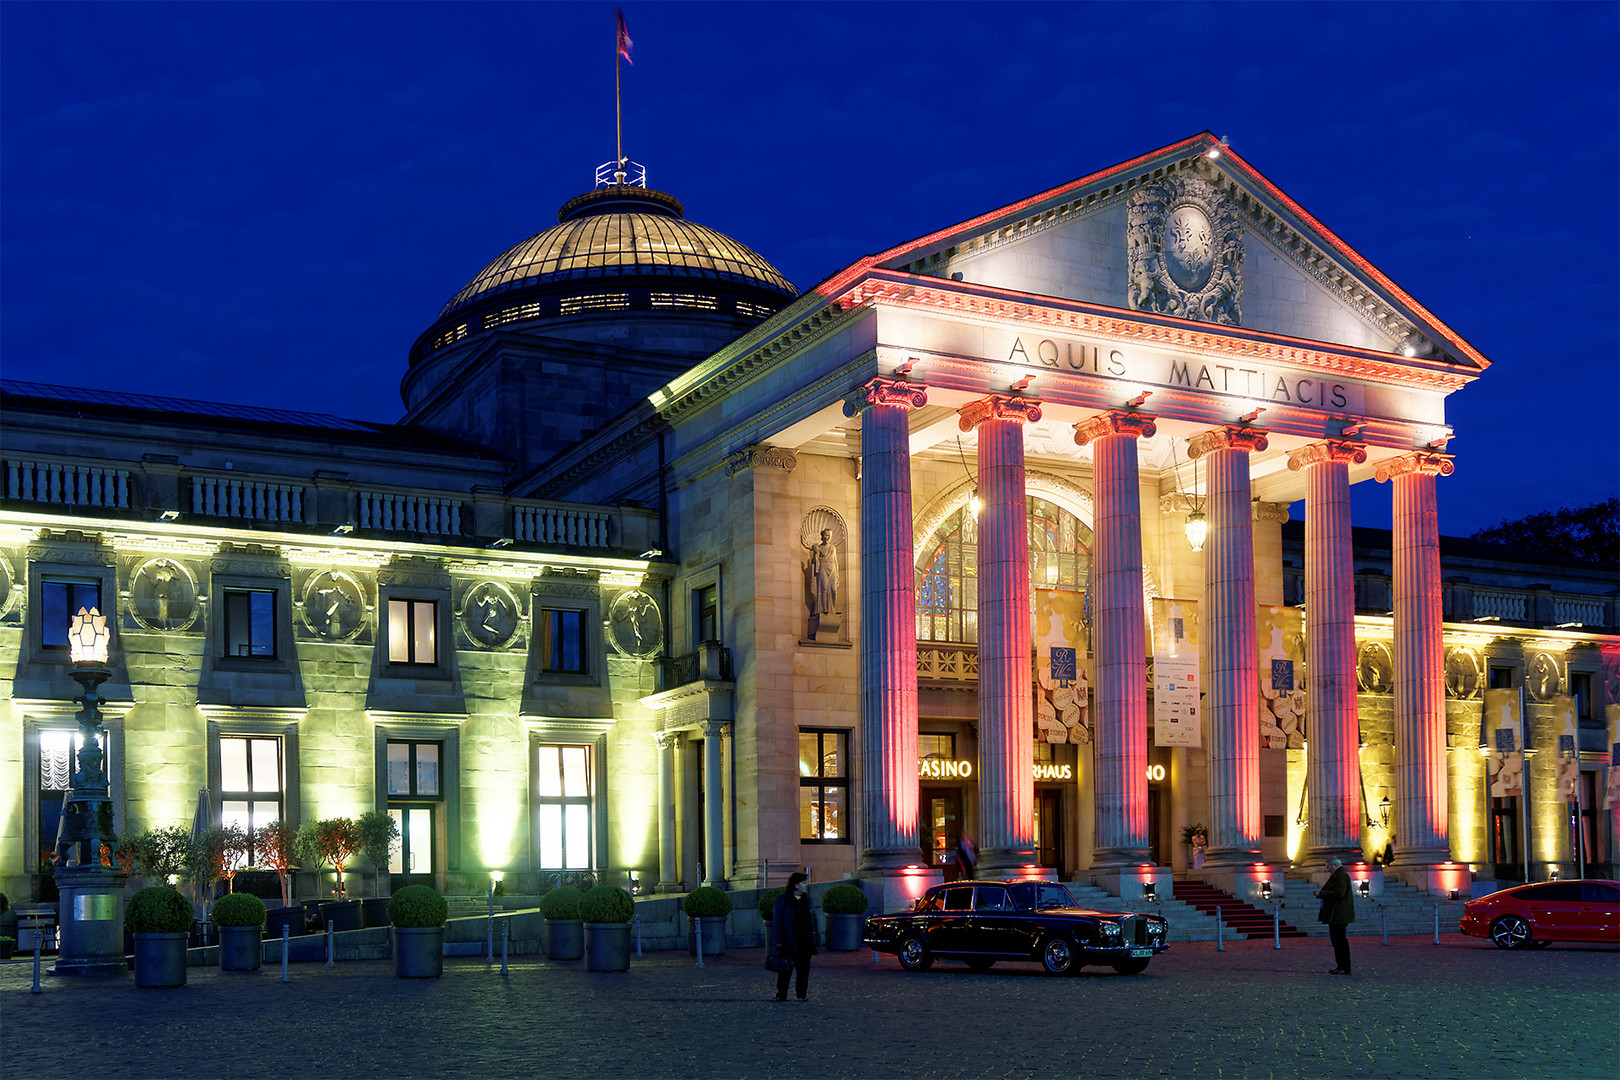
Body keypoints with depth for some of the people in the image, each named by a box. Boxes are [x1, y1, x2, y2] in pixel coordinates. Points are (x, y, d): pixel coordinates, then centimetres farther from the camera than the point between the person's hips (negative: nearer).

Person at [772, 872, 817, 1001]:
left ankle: (802, 993, 15)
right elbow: (777, 921, -5)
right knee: (785, 968, 0)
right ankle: (781, 994, 8)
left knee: (803, 969, 7)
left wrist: (813, 939, 9)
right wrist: (779, 941, -11)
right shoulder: (782, 900, -3)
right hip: (789, 941, -4)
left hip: (805, 942, 4)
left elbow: (812, 919, 16)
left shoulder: (806, 900, 12)